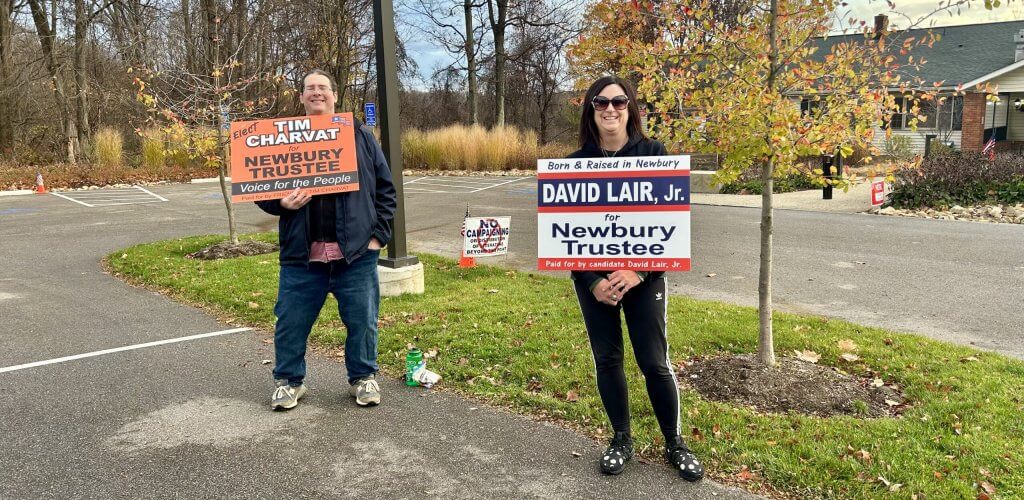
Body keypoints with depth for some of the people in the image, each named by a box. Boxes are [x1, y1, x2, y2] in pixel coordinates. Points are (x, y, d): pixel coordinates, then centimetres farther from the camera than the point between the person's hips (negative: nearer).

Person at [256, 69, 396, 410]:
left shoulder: (359, 136, 7)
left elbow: (385, 188, 7)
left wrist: (378, 234, -1)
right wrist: (280, 202, -12)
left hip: (355, 253, 0)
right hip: (302, 254, 1)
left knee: (362, 320, 7)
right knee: (291, 321, 7)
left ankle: (363, 378, 27)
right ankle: (288, 380, 28)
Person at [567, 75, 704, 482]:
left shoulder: (653, 154, -4)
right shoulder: (575, 164, 0)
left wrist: (639, 271, -16)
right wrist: (593, 280, -11)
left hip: (644, 274, -2)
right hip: (592, 278, 2)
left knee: (654, 361, -1)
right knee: (606, 359, 9)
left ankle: (674, 444, 20)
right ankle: (621, 440, 27)